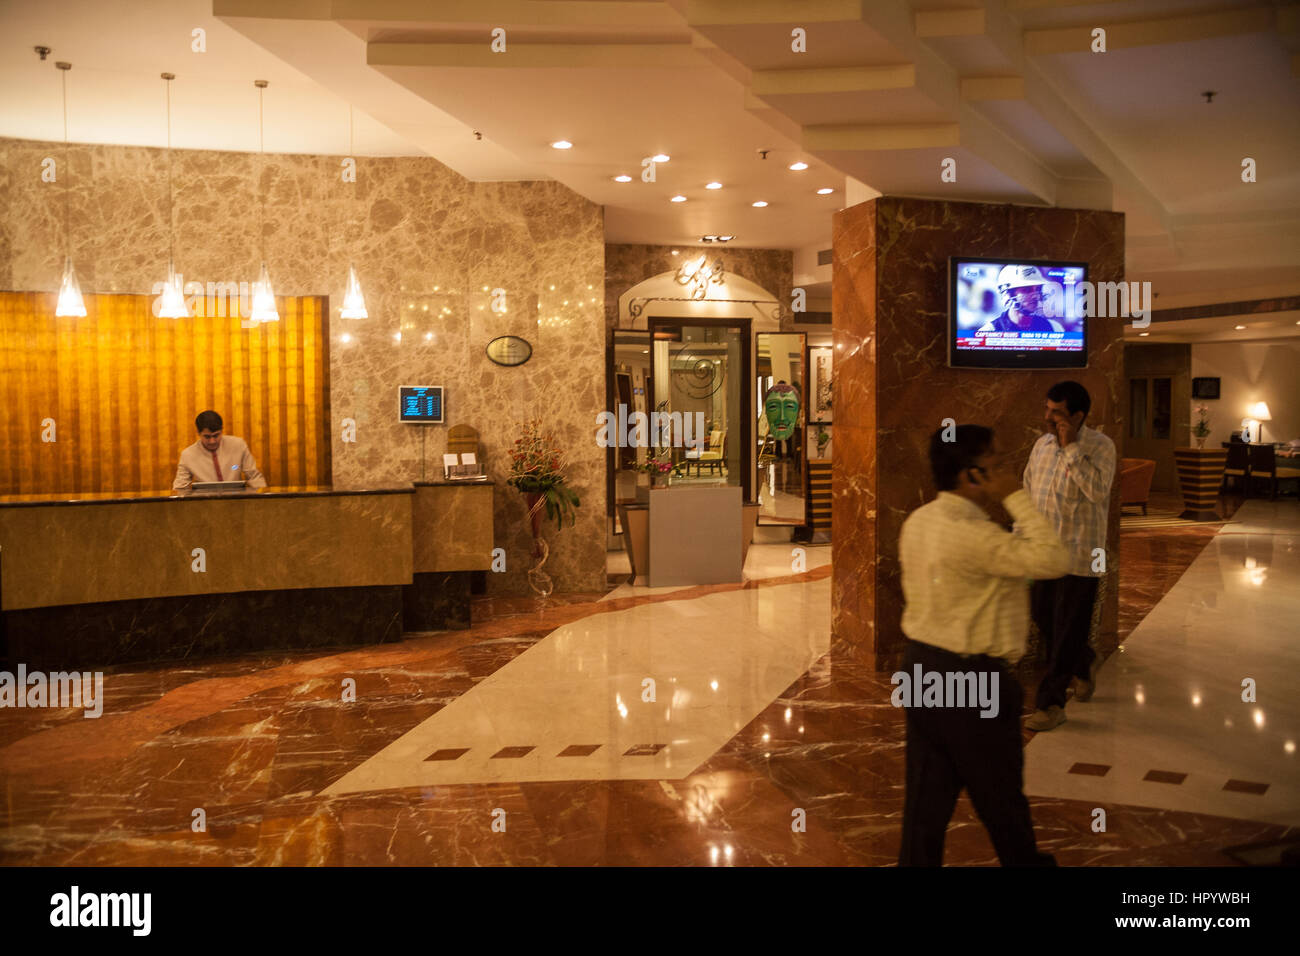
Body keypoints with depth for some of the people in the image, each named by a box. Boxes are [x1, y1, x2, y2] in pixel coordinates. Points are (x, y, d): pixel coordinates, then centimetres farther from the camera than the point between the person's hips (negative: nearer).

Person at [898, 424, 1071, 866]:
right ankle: (1026, 862, 38)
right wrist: (1016, 496, -20)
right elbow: (1053, 560, -26)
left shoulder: (918, 521, 4)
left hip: (921, 663, 8)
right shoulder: (971, 534, -25)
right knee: (1000, 792, 17)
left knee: (927, 791, 15)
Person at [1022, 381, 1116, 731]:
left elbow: (1098, 490, -26)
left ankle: (1051, 705, 10)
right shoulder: (1042, 445, 7)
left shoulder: (1100, 446, -11)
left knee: (1067, 630, 1)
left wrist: (1071, 447, -24)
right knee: (1043, 618, 16)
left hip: (1079, 554, -6)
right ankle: (1085, 663, 43)